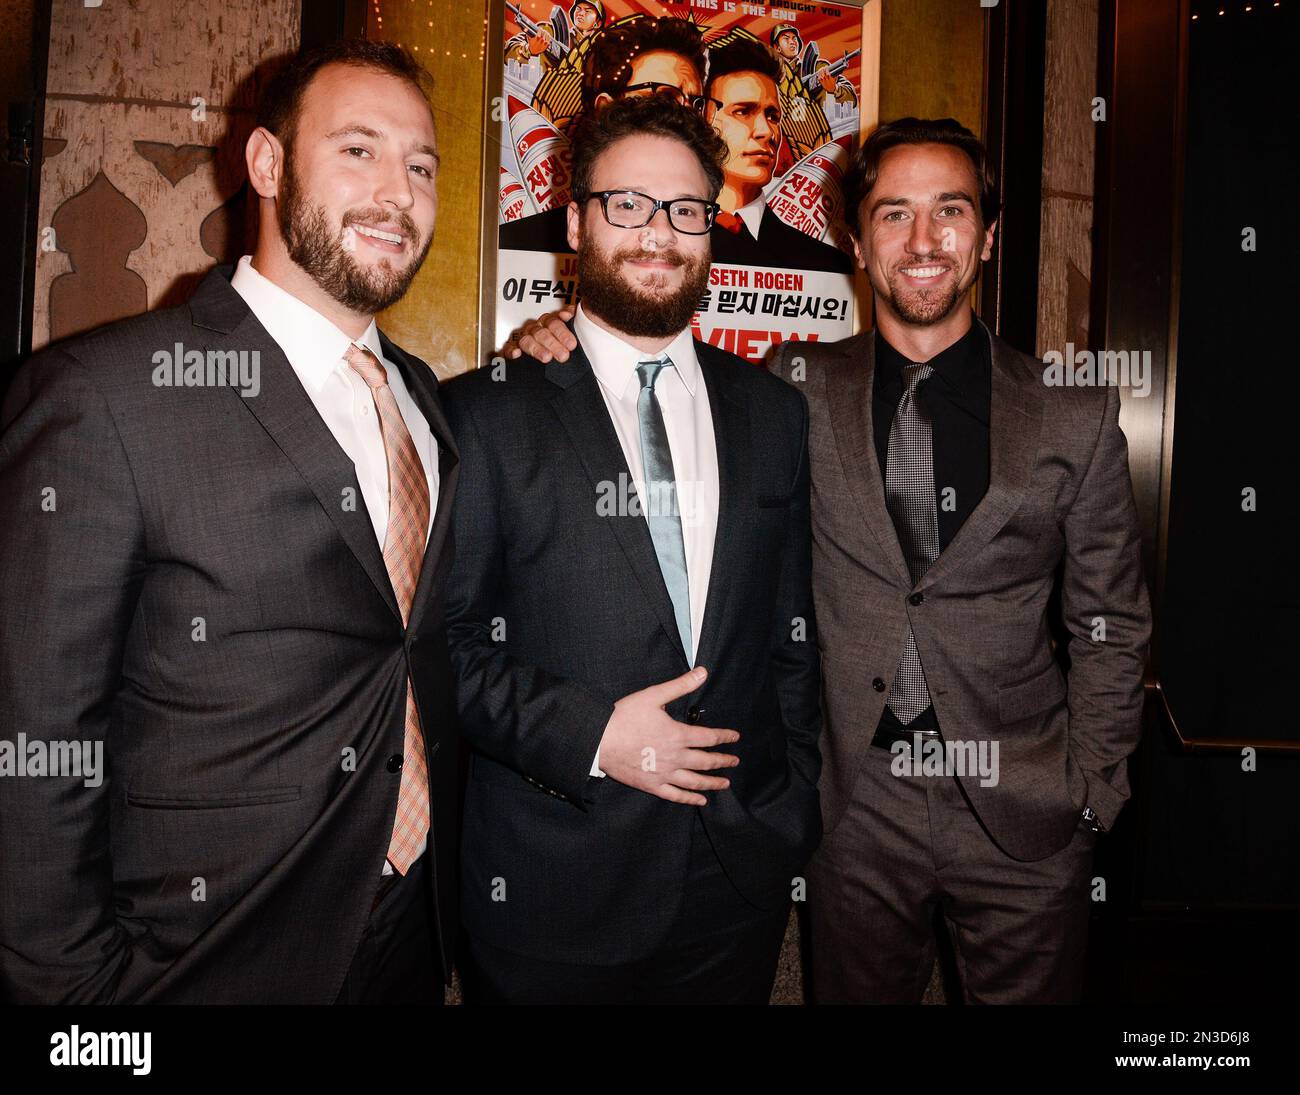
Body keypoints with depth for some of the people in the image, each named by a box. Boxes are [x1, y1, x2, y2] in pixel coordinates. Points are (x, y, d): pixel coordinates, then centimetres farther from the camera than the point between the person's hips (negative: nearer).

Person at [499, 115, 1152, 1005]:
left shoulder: (1078, 413, -2)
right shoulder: (802, 389, -2)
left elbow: (1113, 627, 3)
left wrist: (1090, 796, -1)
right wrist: (560, 346, -10)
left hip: (1025, 823, 0)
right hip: (860, 810, 1)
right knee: (856, 992, 16)